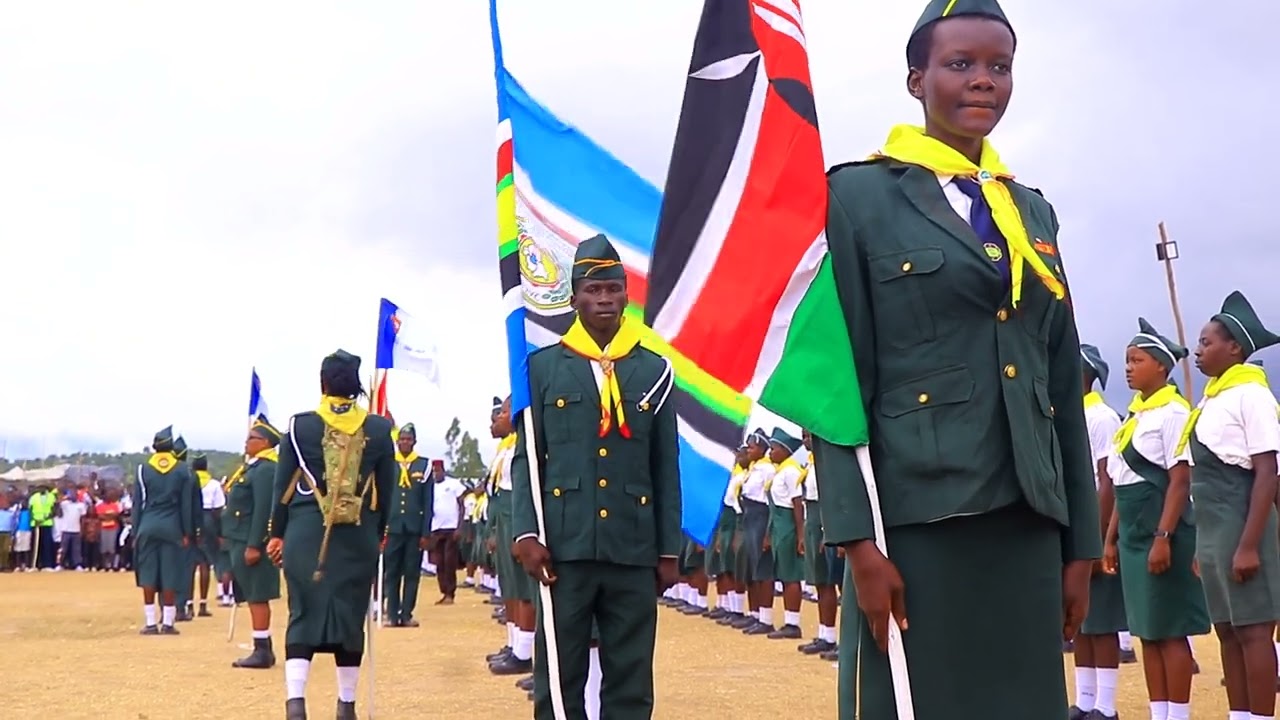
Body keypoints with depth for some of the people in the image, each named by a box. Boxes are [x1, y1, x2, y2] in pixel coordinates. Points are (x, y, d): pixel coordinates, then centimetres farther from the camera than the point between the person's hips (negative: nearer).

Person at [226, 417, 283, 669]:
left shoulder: (265, 469, -15)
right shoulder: (256, 468, 17)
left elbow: (263, 511, -21)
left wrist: (253, 546, -23)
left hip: (252, 543, -10)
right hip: (243, 542, 10)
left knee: (257, 597, -6)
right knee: (254, 598, 12)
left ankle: (262, 651, -3)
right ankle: (264, 649, 17)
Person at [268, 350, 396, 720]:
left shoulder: (299, 425, -2)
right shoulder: (379, 429, 0)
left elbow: (284, 485, 2)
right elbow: (386, 489, 6)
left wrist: (277, 533, 11)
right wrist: (379, 534, 18)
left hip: (306, 535, 0)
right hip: (358, 538, 1)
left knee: (304, 613, 3)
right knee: (351, 616, 8)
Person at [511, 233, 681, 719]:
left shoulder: (654, 370, 10)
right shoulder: (543, 366, 8)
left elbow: (666, 469, 9)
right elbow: (527, 458, 4)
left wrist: (669, 550, 7)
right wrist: (526, 533, -7)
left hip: (634, 551, 1)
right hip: (564, 548, -1)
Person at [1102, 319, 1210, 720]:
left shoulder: (1172, 412, -9)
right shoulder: (1134, 416, 15)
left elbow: (1180, 481, -15)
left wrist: (1163, 538, -20)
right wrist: (1111, 539, 15)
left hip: (1162, 534, -8)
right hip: (1134, 536, 8)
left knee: (1169, 631, -3)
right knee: (1147, 631, 9)